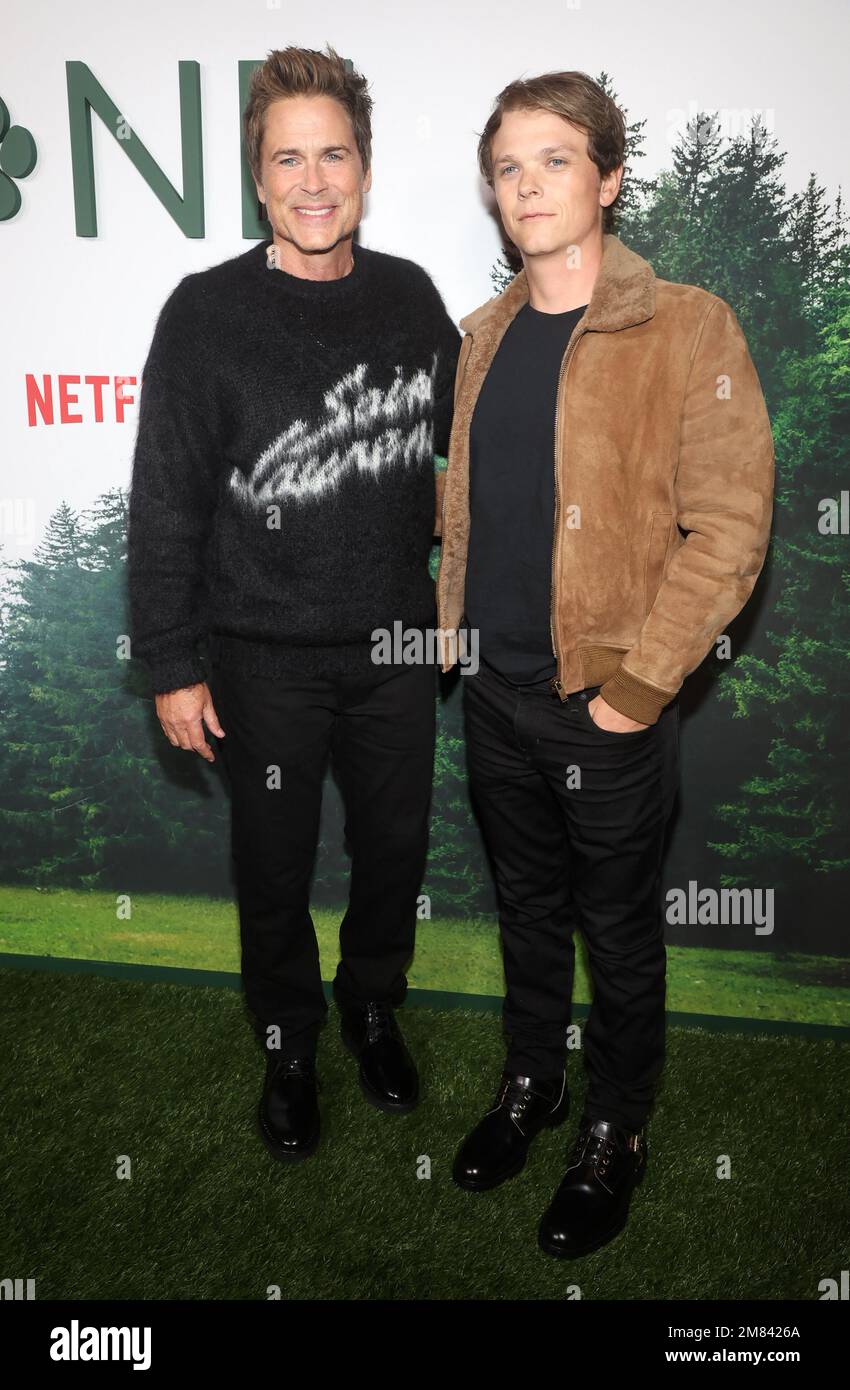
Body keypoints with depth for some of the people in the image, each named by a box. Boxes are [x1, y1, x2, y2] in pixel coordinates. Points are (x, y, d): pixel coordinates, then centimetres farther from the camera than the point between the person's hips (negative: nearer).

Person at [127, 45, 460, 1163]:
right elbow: (165, 503, -8)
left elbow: (462, 443, 12)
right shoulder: (207, 313, -9)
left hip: (395, 646, 3)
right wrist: (173, 665, -8)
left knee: (396, 851, 16)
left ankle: (374, 1006, 44)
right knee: (276, 872, 12)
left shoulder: (411, 297, 1)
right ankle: (290, 1046, 37)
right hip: (266, 659, -3)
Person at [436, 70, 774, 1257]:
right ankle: (531, 1082, 43)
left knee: (618, 931, 12)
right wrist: (452, 629, 9)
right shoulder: (487, 332, 8)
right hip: (495, 688, 5)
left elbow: (729, 524, -14)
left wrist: (639, 683, -17)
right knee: (526, 904, 21)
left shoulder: (687, 328, -10)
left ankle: (614, 1136, 33)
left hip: (606, 702, -5)